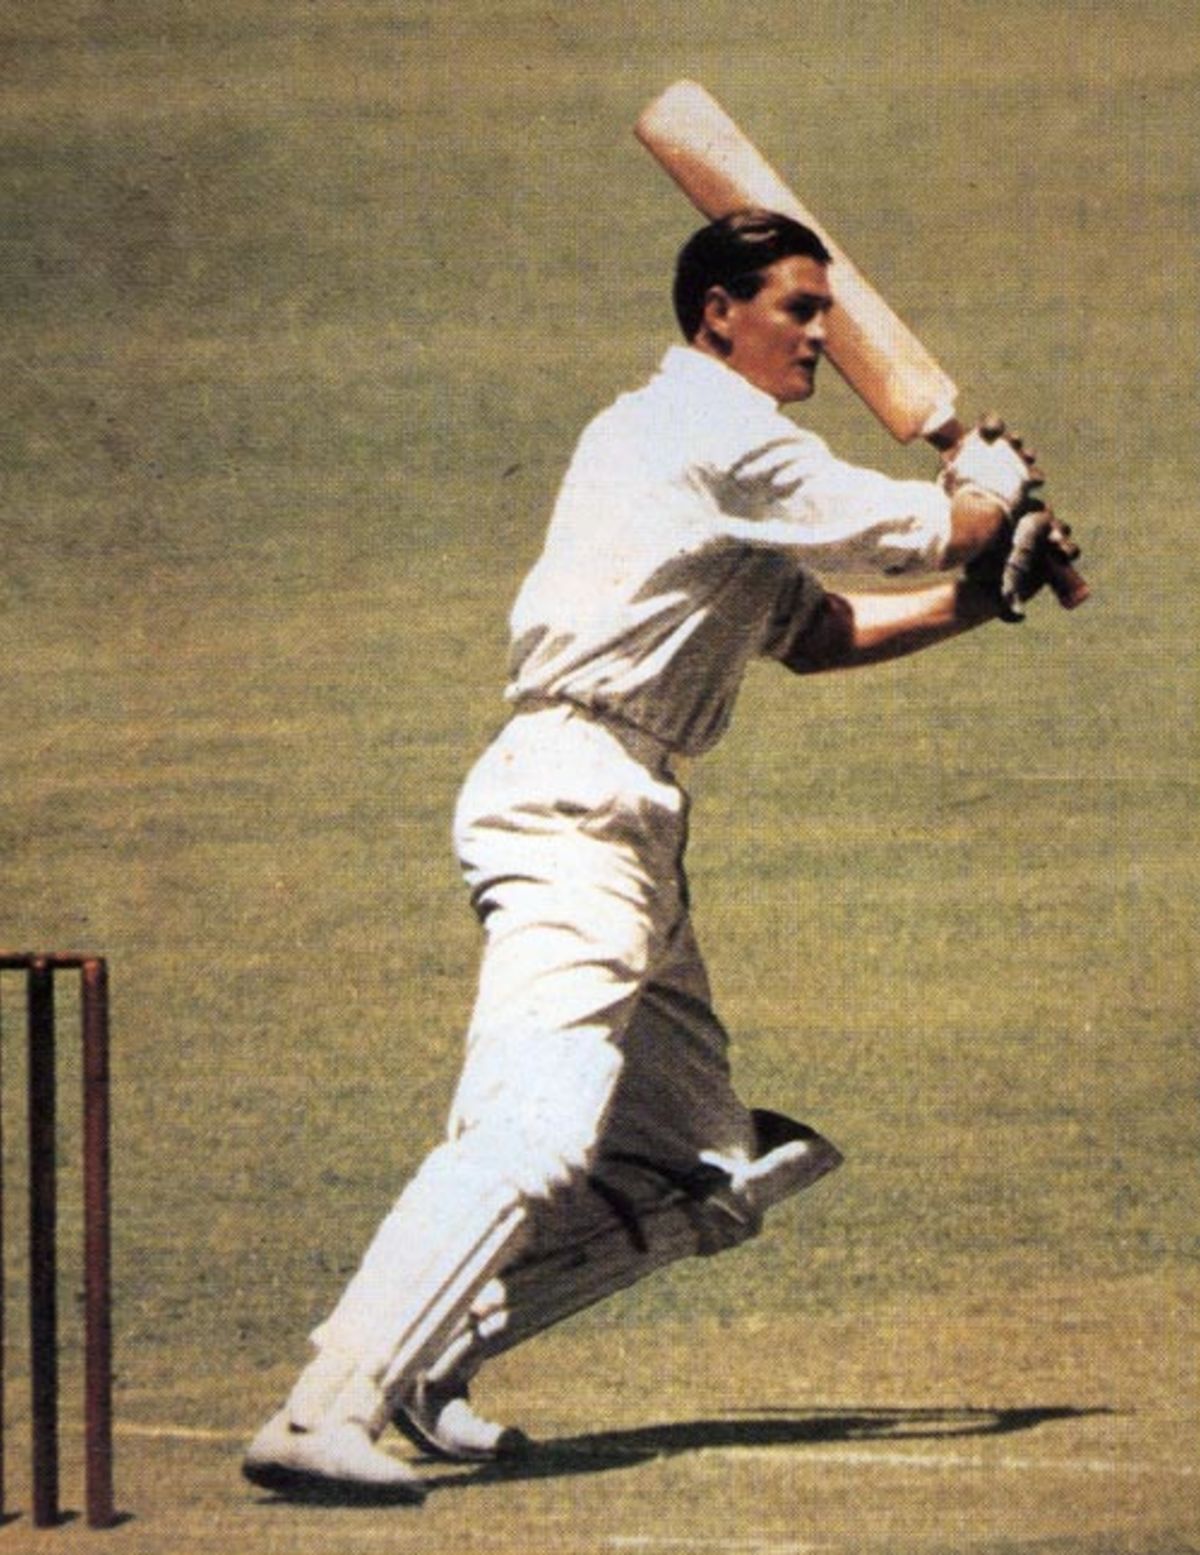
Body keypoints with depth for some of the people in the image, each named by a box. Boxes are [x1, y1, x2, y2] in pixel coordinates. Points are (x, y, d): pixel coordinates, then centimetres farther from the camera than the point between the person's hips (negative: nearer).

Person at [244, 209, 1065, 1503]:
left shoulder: (677, 433, 24)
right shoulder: (725, 432, -6)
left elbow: (817, 633, 28)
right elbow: (933, 531, -3)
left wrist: (974, 600, 18)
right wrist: (992, 477, 19)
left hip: (629, 830, 11)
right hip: (572, 803, -11)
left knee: (703, 1175, 10)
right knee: (536, 1131, -25)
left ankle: (425, 1347, 8)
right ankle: (323, 1417, -34)